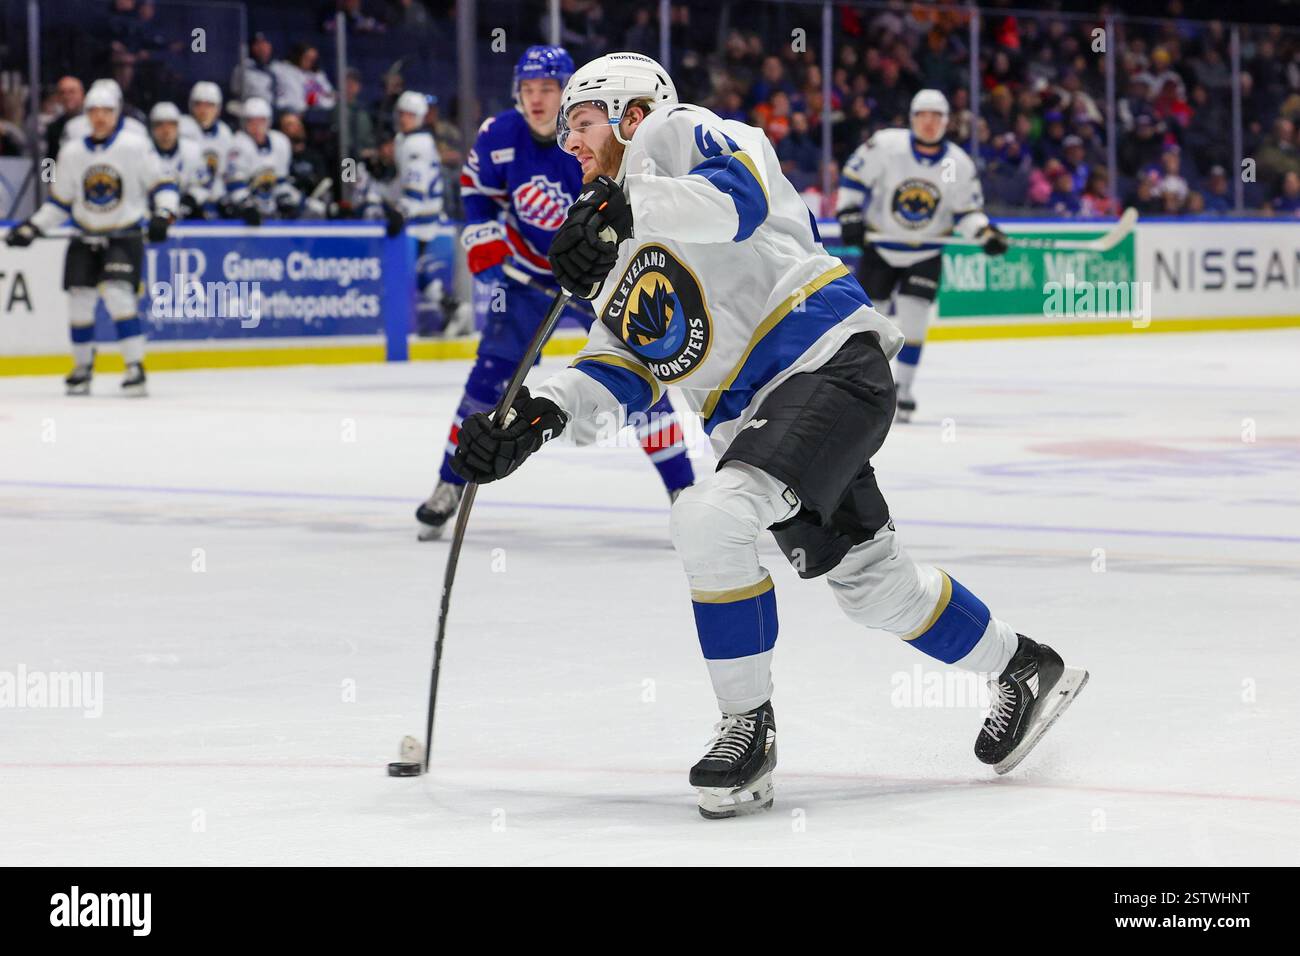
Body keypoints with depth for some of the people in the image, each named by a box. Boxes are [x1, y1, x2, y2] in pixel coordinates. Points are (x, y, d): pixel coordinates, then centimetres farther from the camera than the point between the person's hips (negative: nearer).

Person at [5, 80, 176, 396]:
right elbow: (59, 202, 11)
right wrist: (32, 228, 3)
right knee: (80, 302, 1)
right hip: (85, 239, 4)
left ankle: (135, 366, -15)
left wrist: (163, 214, -21)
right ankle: (83, 367, 21)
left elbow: (161, 184, -4)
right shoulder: (71, 153, 2)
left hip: (124, 237, -4)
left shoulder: (136, 145, -9)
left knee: (118, 295, -21)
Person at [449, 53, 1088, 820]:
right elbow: (621, 368, 14)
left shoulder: (673, 135, 0)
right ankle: (1026, 668, 36)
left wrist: (626, 208, -36)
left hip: (830, 362, -10)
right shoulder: (616, 261, 25)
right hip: (754, 412, 10)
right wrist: (538, 418, -2)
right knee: (871, 580, 16)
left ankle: (750, 726, -14)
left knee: (709, 519, -26)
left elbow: (737, 197, -23)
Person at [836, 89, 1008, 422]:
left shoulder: (959, 164, -8)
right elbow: (853, 177, -6)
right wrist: (849, 216, -13)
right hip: (879, 246, 0)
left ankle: (902, 389, 1)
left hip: (925, 254, 0)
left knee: (912, 318, -12)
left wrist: (986, 233, -19)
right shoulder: (885, 145, -14)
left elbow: (966, 211, -2)